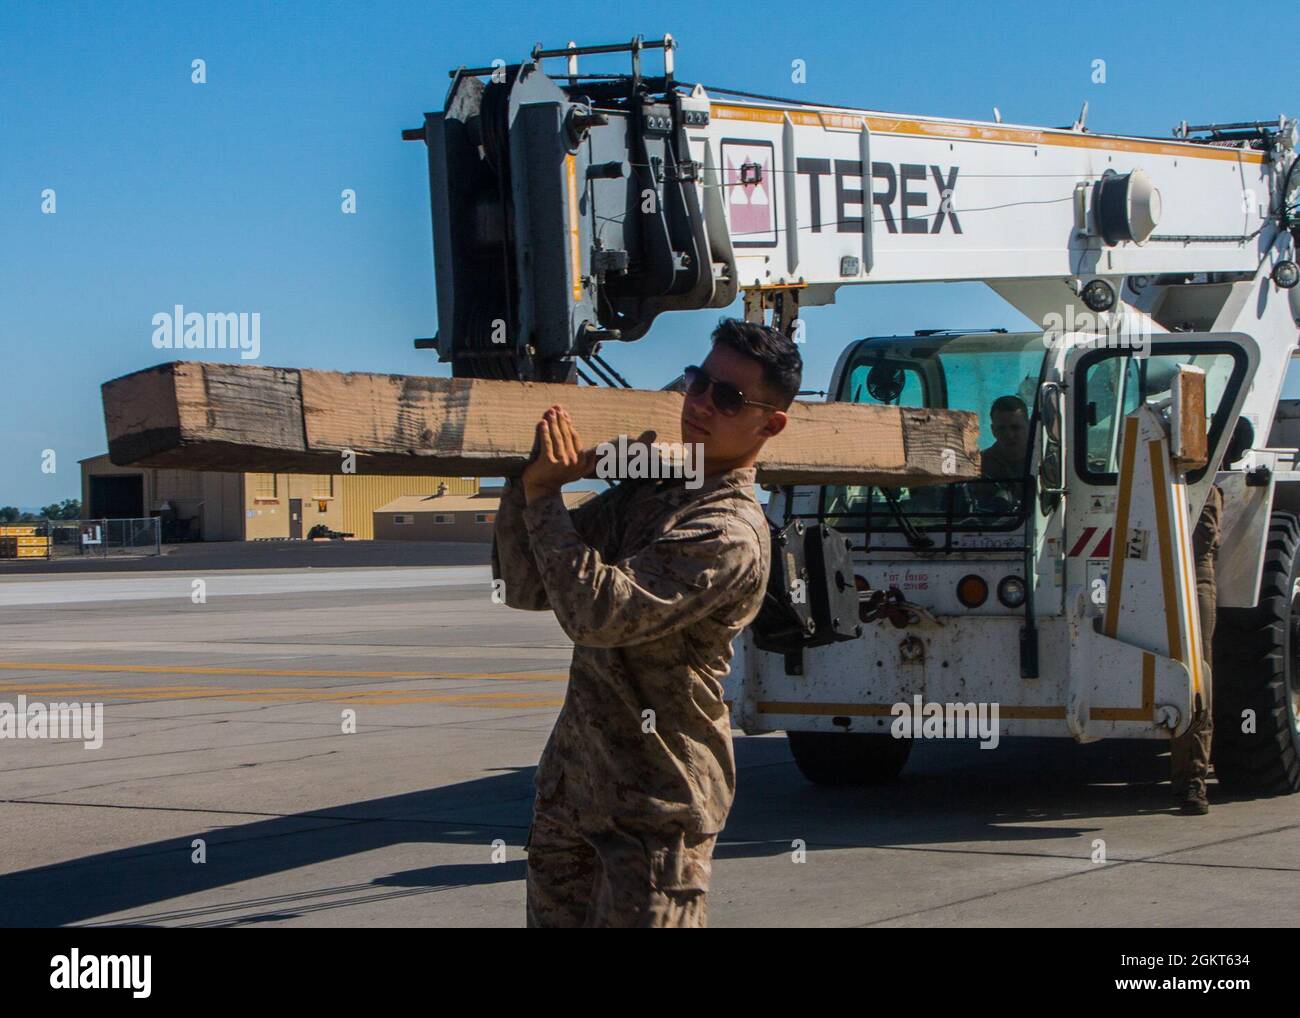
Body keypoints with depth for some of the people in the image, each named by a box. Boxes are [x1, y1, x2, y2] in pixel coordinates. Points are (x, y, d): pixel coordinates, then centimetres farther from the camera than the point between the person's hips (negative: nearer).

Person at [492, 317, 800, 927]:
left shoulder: (731, 535, -19)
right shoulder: (644, 489, 9)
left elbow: (596, 609, -28)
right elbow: (524, 588, 8)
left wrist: (545, 496, -20)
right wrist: (527, 486, -7)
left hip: (656, 807, -8)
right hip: (570, 783, 8)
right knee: (555, 918, 15)